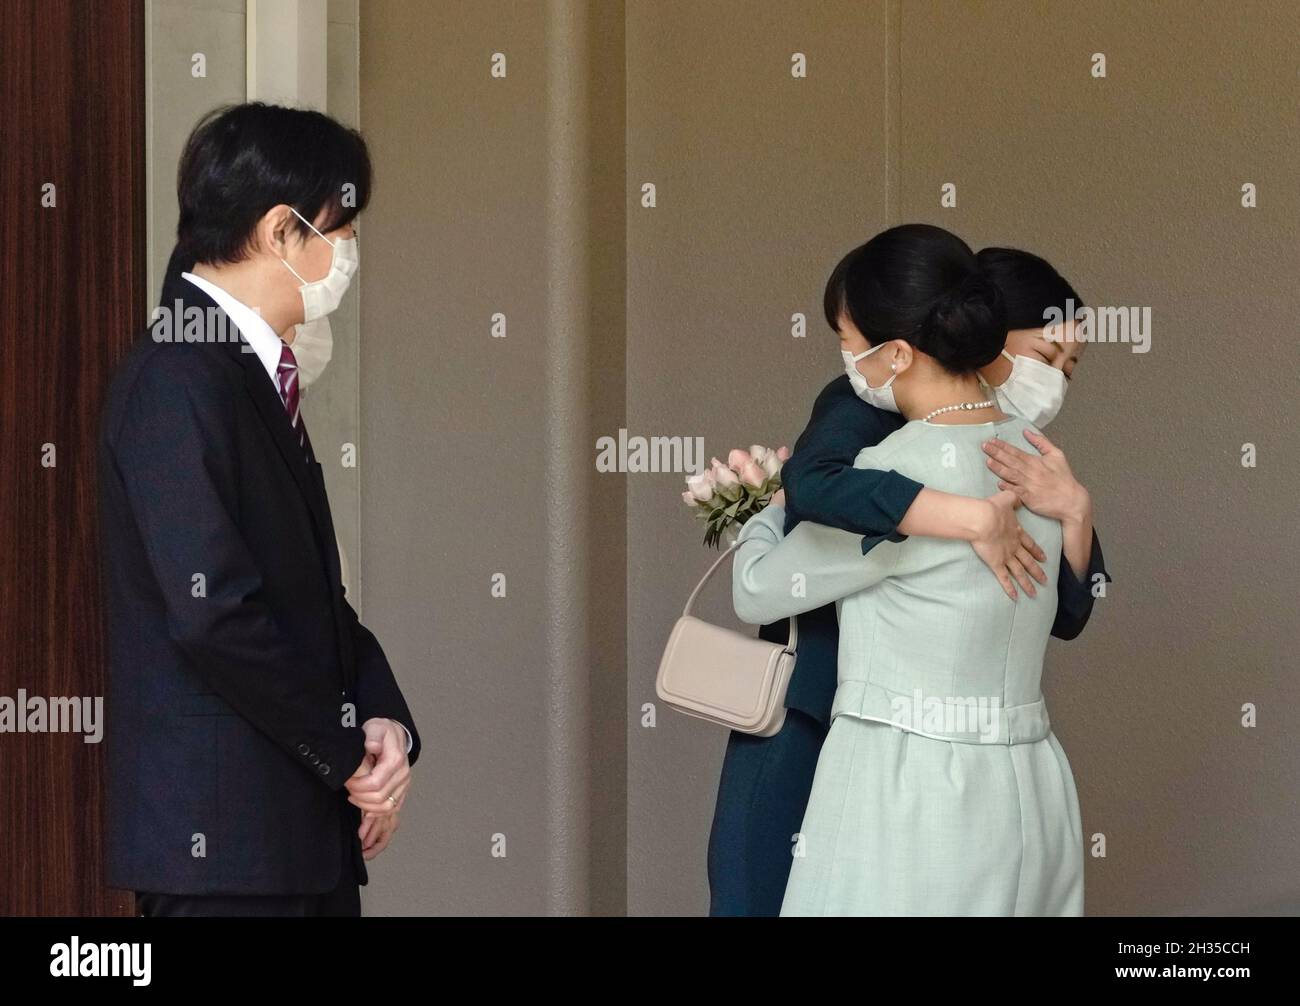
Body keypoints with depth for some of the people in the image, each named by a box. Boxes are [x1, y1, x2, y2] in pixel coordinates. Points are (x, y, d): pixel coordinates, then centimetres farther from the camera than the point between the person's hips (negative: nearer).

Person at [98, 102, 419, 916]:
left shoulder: (257, 375, 17)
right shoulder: (177, 381, -14)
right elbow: (214, 612, -22)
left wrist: (383, 719, 1)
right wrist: (352, 753, -12)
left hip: (302, 826, 9)